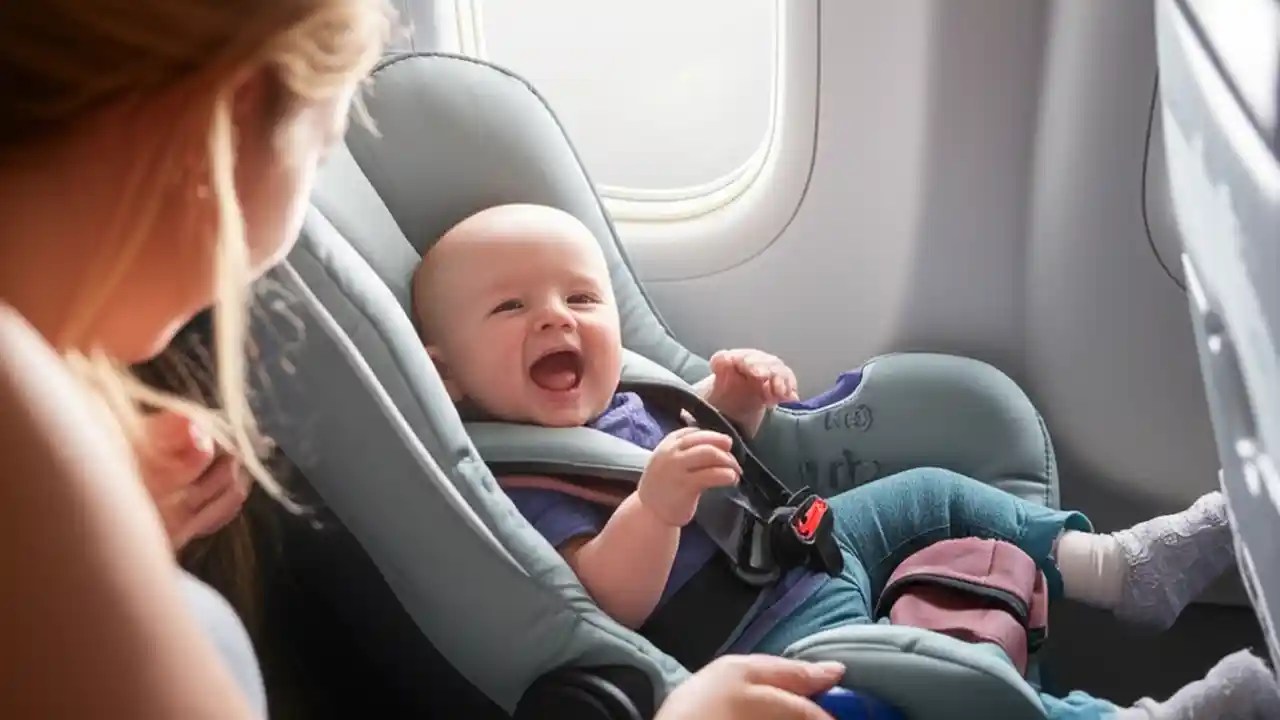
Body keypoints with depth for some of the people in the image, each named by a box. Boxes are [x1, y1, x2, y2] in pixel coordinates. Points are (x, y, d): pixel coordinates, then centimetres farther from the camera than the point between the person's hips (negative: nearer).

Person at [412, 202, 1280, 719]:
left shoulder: (614, 397, 8)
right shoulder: (519, 485, -19)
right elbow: (607, 607, -30)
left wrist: (734, 399, 3)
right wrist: (654, 505, -46)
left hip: (794, 544, 11)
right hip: (762, 627, -10)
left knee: (931, 492, 20)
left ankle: (1118, 567, 24)